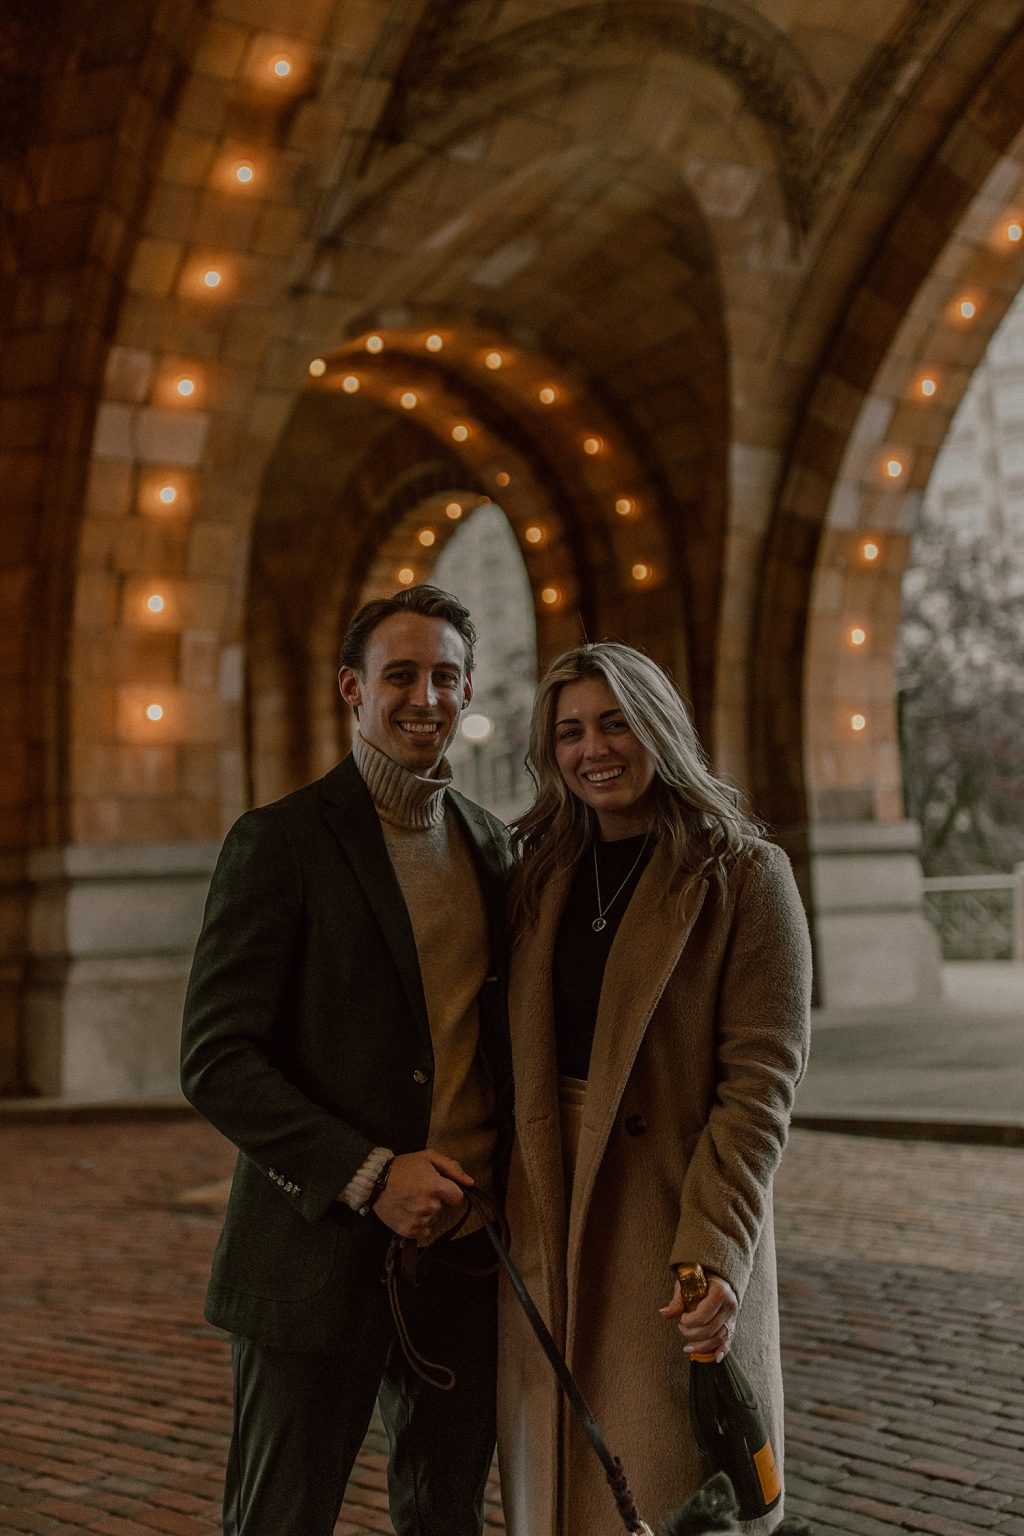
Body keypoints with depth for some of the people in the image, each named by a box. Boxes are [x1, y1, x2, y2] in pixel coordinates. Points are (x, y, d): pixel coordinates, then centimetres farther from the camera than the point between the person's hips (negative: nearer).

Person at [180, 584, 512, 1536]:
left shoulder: (491, 846, 10)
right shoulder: (280, 841, -8)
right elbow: (215, 1060, -13)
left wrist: (505, 1197, 5)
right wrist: (368, 1177, -20)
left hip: (465, 1256, 5)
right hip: (321, 1264, -5)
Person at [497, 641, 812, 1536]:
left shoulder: (743, 876, -6)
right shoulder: (541, 875, 10)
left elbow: (760, 1080, -12)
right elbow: (515, 1064, 10)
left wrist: (717, 1251, -20)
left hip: (678, 1224, -4)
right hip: (549, 1226, 5)